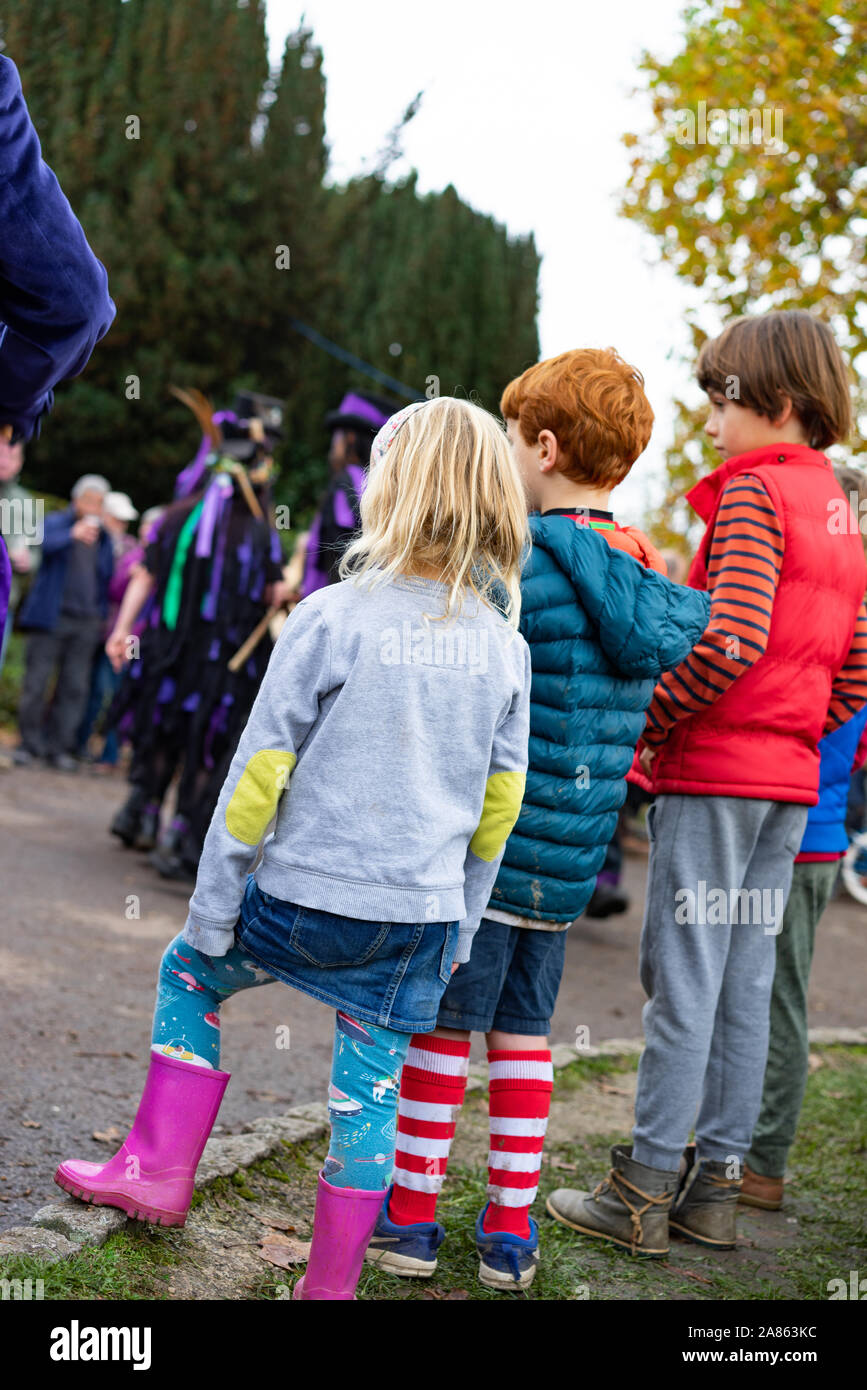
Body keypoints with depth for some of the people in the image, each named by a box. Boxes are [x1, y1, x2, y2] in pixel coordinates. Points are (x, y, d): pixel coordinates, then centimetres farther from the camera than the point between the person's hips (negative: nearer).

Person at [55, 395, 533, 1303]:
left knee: (189, 973, 23)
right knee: (369, 1086, 13)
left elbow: (258, 775, -9)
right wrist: (462, 923, 19)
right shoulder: (504, 643, 1)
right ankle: (331, 1281, 23)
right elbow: (499, 807, 8)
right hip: (422, 913, 3)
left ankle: (160, 1170, 25)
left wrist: (212, 905, 0)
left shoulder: (331, 616, -12)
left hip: (309, 894, -3)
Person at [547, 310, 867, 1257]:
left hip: (713, 769, -8)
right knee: (745, 983, 10)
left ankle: (644, 1193, 3)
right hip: (791, 784, 8)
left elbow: (733, 638, -22)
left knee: (682, 981, -4)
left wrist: (650, 725, -13)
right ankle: (716, 1183, 17)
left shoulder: (752, 491, -10)